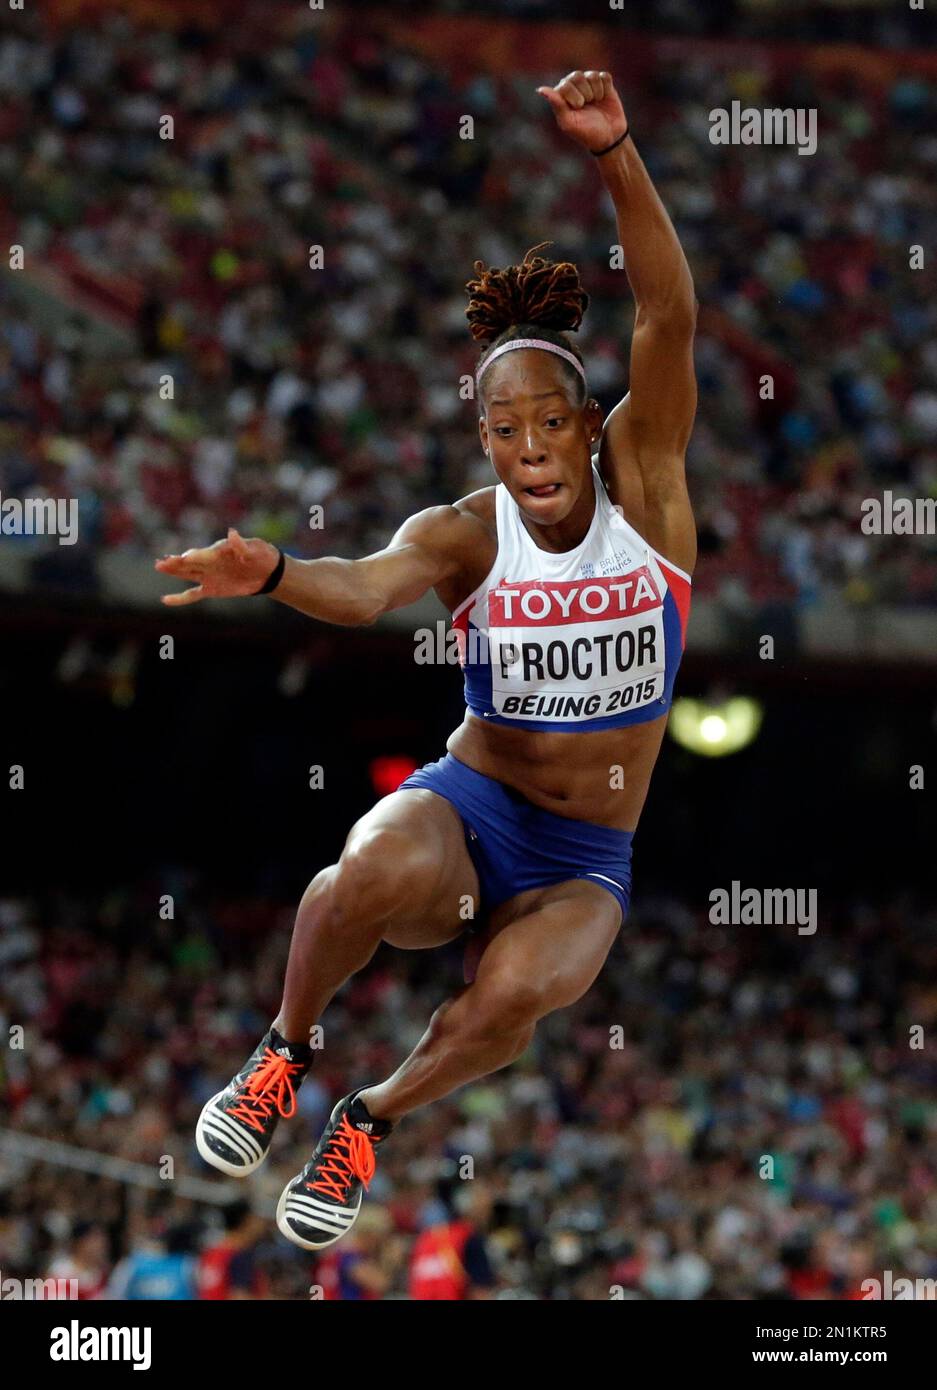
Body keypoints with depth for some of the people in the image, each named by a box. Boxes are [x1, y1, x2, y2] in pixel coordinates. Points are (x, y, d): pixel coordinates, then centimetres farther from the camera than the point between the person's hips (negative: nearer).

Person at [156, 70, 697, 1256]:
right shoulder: (466, 535, -5)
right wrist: (270, 574, -51)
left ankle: (373, 1118, 0)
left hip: (587, 857, 1)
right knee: (383, 867, -38)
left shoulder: (642, 486, -4)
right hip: (471, 802, -1)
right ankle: (285, 1050, -8)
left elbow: (668, 318, -17)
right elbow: (366, 588, -28)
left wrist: (615, 158, -30)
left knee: (515, 994, -32)